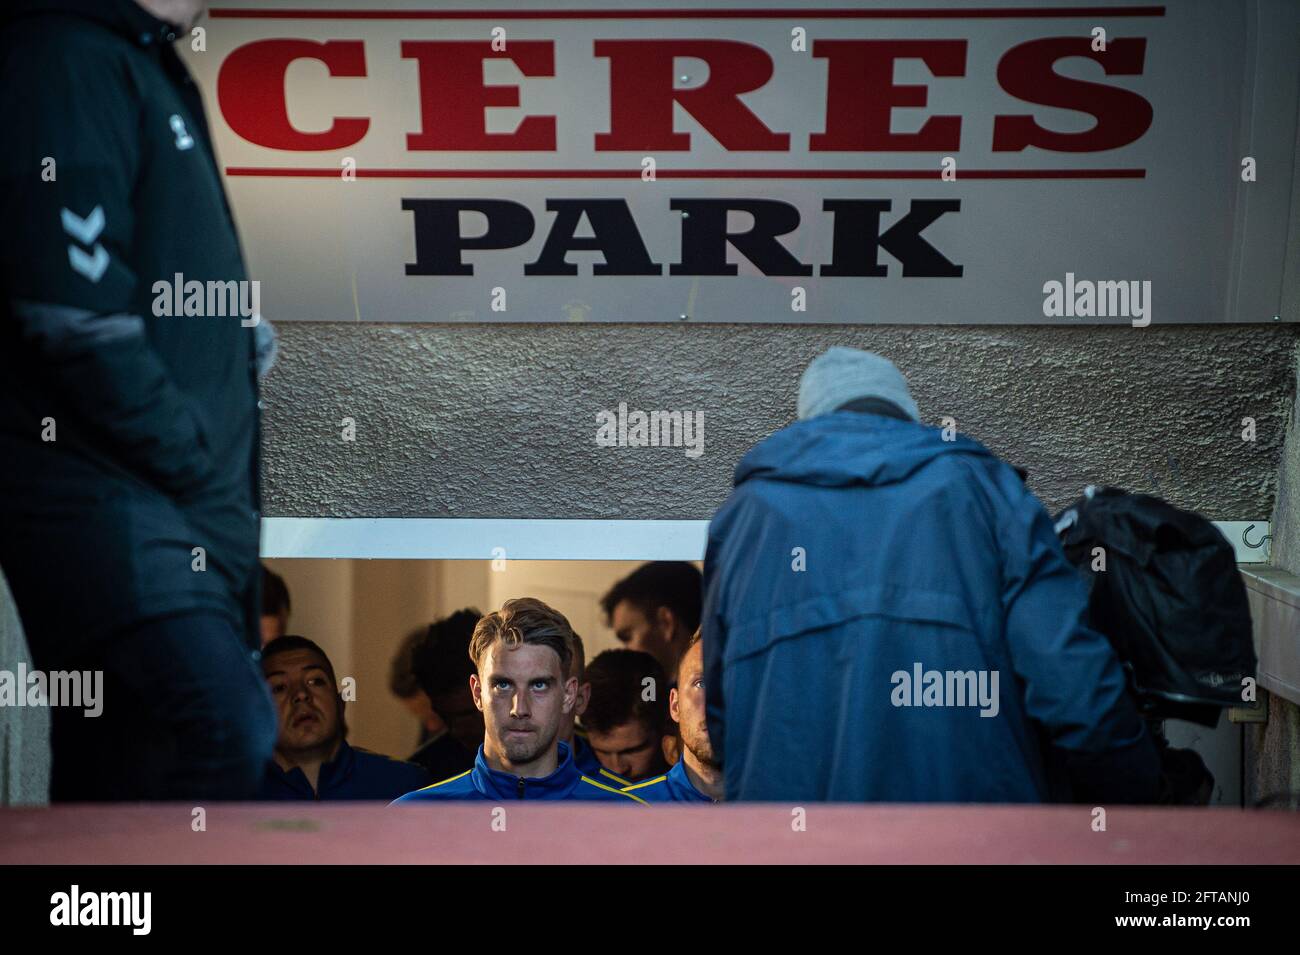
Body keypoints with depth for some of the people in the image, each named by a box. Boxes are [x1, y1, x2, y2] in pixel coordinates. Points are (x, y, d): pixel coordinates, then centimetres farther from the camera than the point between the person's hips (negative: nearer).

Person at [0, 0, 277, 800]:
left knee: (121, 768, 12)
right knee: (229, 732, -22)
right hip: (102, 491, -10)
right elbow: (75, 319, -20)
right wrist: (196, 460, -12)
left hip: (181, 498, 10)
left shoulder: (145, 65, 20)